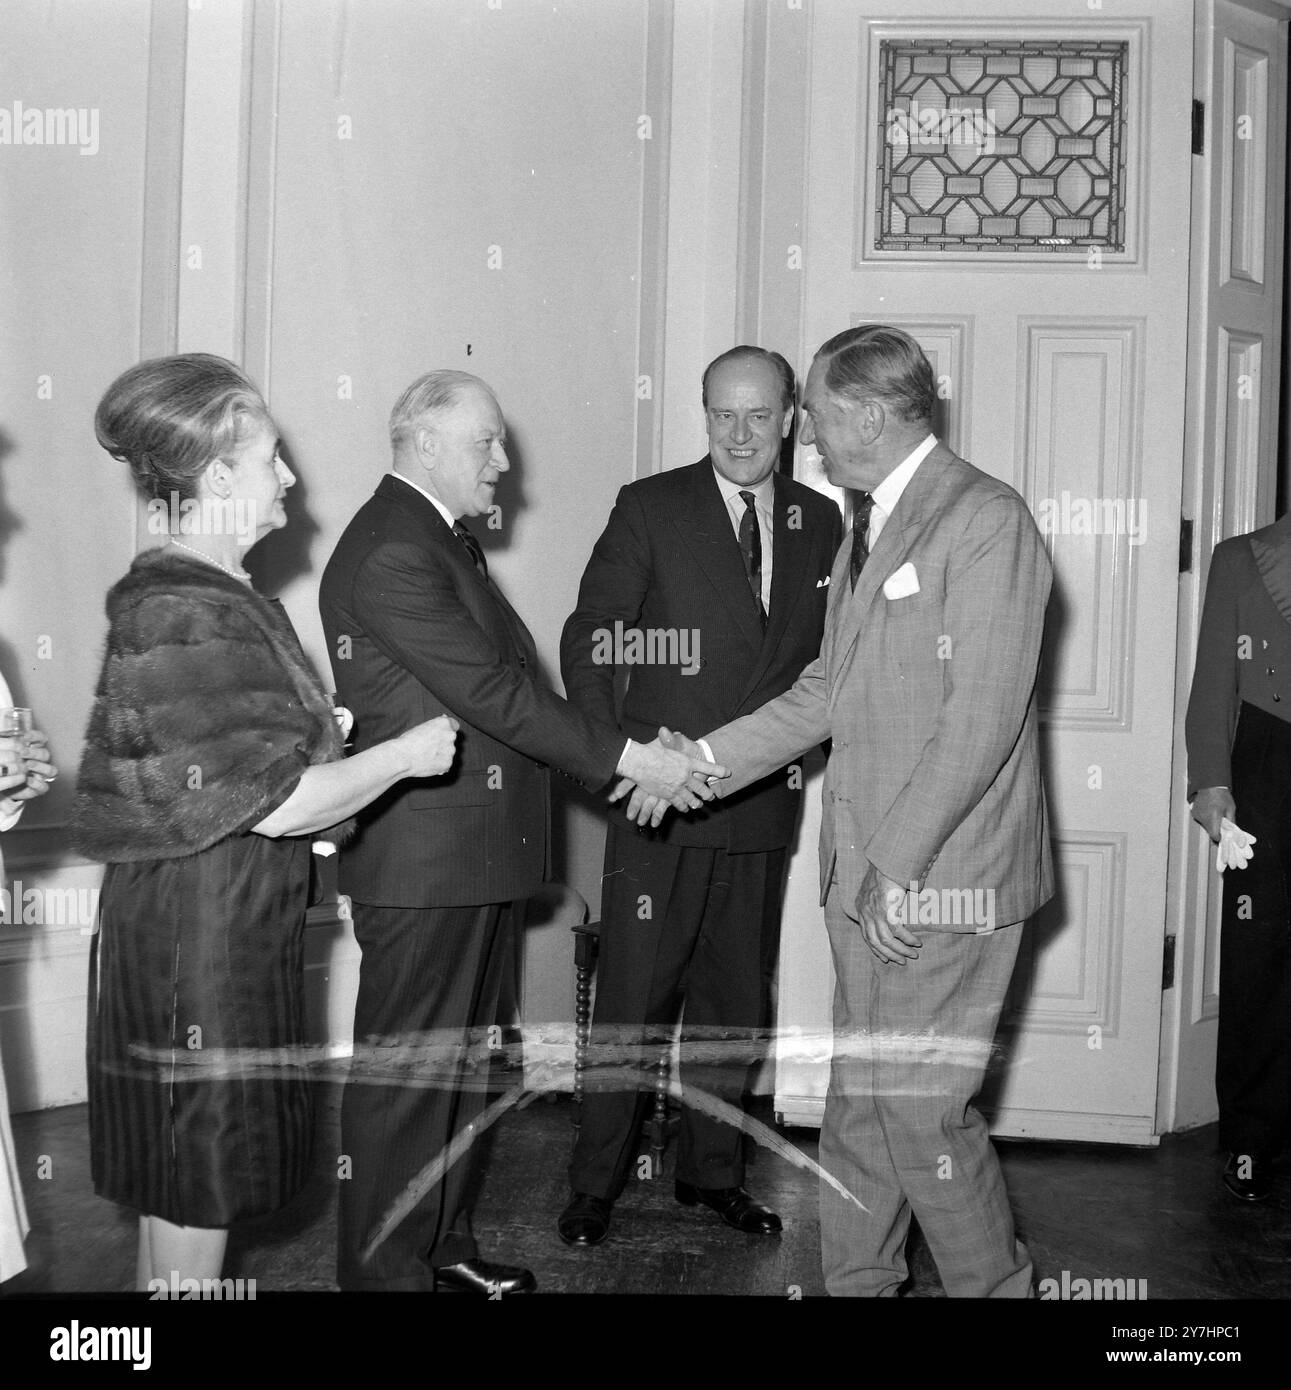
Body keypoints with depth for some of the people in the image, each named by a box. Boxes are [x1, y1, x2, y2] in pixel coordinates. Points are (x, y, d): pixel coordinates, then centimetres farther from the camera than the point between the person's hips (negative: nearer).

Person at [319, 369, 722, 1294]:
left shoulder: (445, 538, 16)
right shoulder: (391, 551, -18)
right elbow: (492, 691, -22)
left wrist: (629, 752, 6)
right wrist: (629, 759, -19)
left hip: (479, 852, 10)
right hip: (425, 860, -10)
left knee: (460, 1059, 18)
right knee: (405, 1069, 1)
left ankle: (444, 1245, 32)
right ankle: (386, 1267, 14)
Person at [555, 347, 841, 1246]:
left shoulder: (819, 521, 8)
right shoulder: (651, 508, -3)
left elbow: (827, 654, 14)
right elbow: (588, 639, -3)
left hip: (764, 805, 4)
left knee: (737, 1001, 13)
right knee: (631, 998, 2)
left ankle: (712, 1171, 30)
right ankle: (596, 1184, 18)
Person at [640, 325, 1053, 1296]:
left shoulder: (986, 522, -13)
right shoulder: (870, 527, 16)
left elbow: (981, 721, -19)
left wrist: (897, 864, -19)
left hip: (943, 878, -8)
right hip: (867, 875, 8)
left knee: (921, 1106, -3)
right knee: (858, 1098, 15)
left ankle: (993, 1284, 18)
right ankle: (857, 1280, 28)